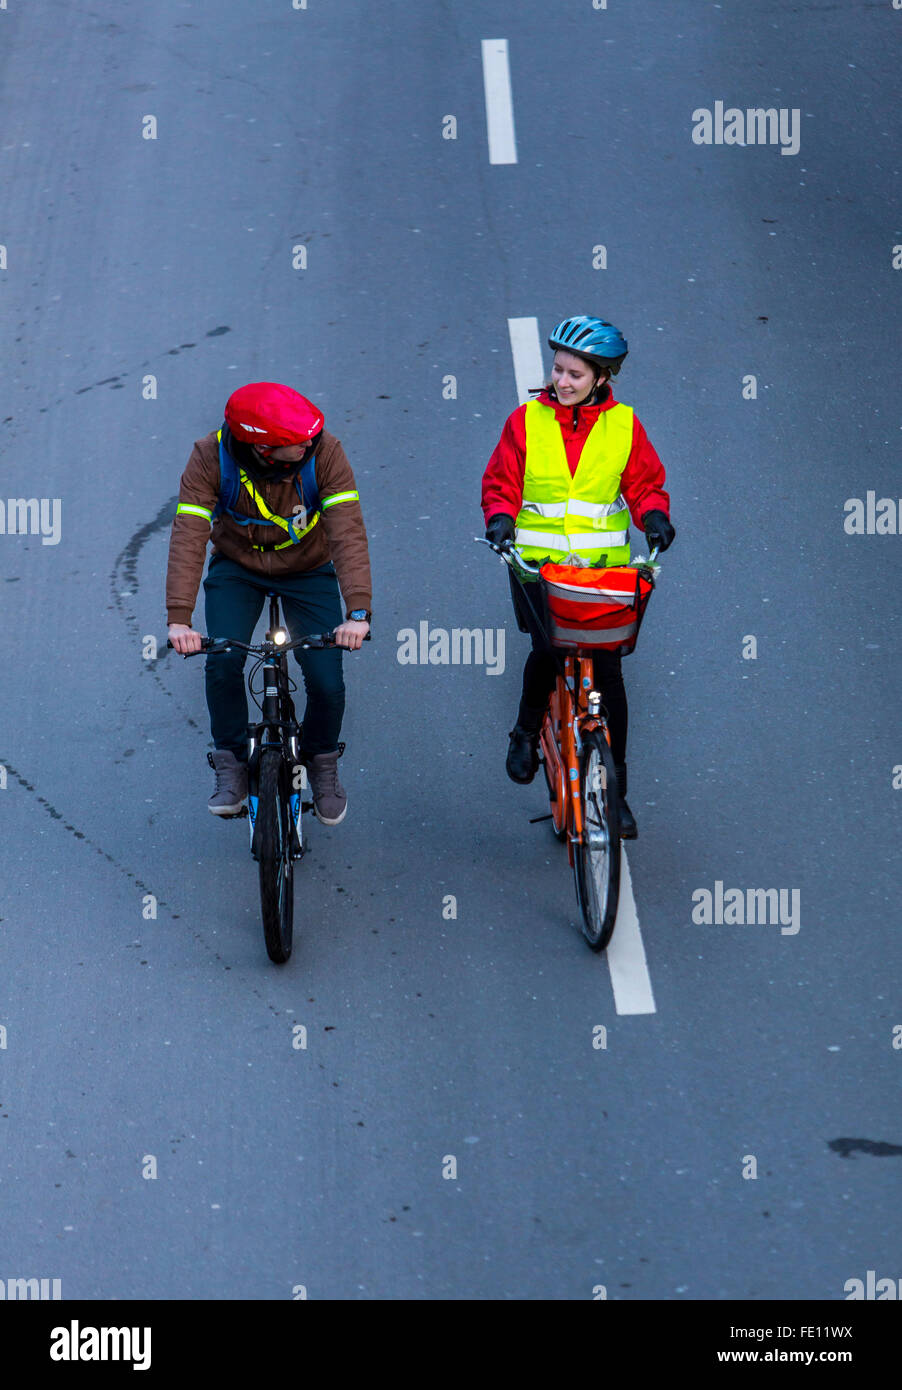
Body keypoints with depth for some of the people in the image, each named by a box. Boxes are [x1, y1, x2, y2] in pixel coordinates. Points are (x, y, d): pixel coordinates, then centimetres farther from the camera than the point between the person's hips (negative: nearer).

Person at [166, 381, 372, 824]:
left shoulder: (324, 451, -28)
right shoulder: (211, 456, -28)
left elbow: (347, 530, -34)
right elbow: (188, 535, -33)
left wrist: (358, 611, -46)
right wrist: (179, 618, -45)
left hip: (308, 573, 0)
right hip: (237, 569, 0)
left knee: (326, 682, -13)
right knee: (223, 661, -24)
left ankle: (322, 762, 19)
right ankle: (231, 767, -1)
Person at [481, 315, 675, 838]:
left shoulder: (623, 425, 4)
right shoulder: (527, 421, 3)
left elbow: (645, 484, 10)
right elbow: (501, 482, 7)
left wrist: (654, 515, -11)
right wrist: (501, 516, -13)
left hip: (604, 564, 1)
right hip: (537, 562, -1)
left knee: (607, 671, -2)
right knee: (547, 651, -23)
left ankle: (615, 790, 9)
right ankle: (528, 731, 9)